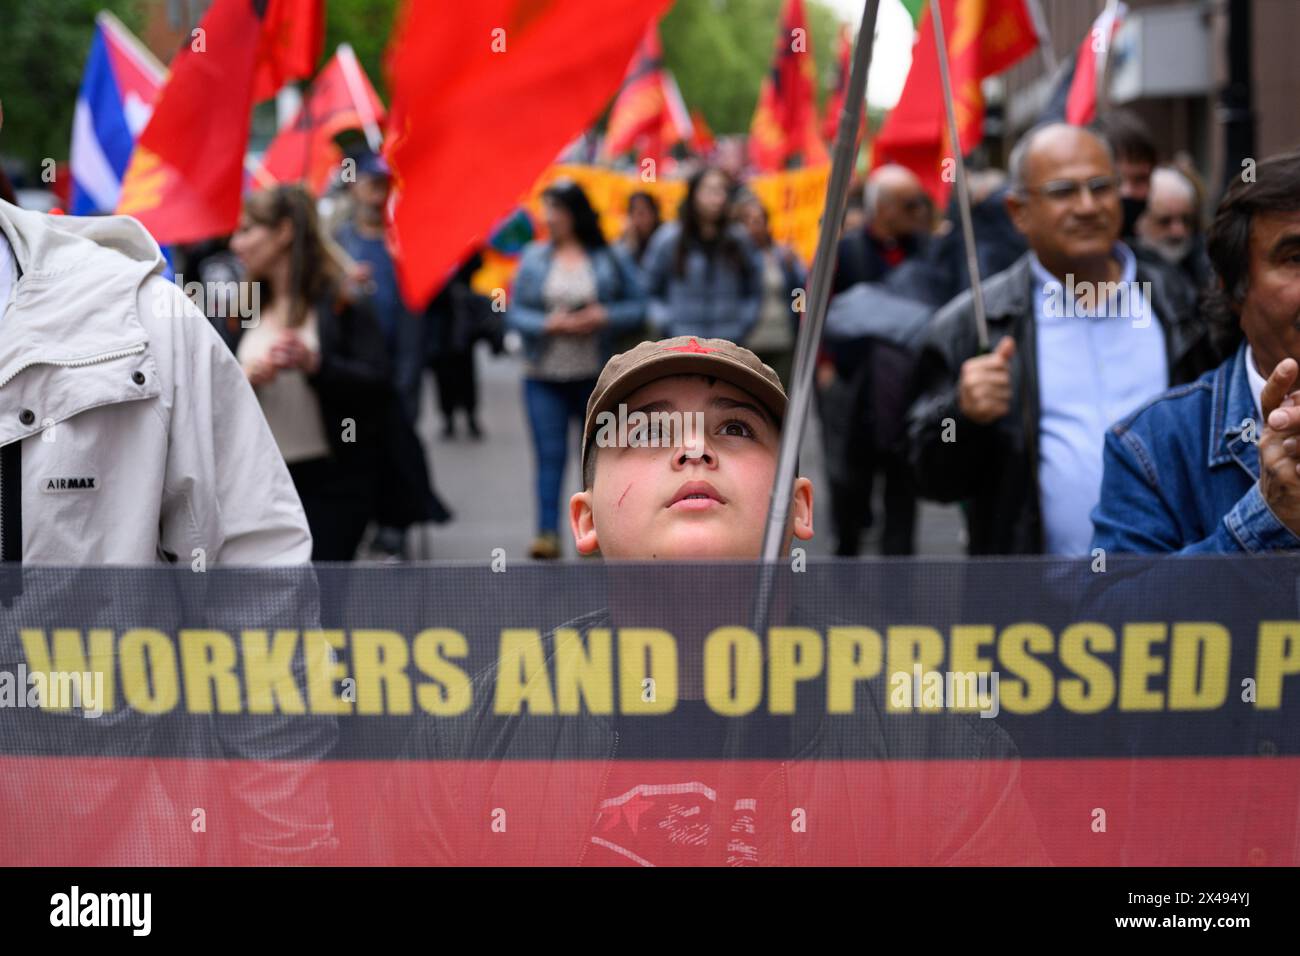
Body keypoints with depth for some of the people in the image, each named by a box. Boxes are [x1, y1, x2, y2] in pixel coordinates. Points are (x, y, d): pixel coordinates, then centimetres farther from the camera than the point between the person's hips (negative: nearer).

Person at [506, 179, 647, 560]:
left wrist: (604, 317, -15)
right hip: (545, 375, 0)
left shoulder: (610, 258, 1)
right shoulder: (534, 257, 4)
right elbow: (515, 312, 2)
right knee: (549, 453, -6)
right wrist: (547, 324, -15)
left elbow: (637, 306, 2)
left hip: (596, 374, 0)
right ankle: (547, 532, -8)